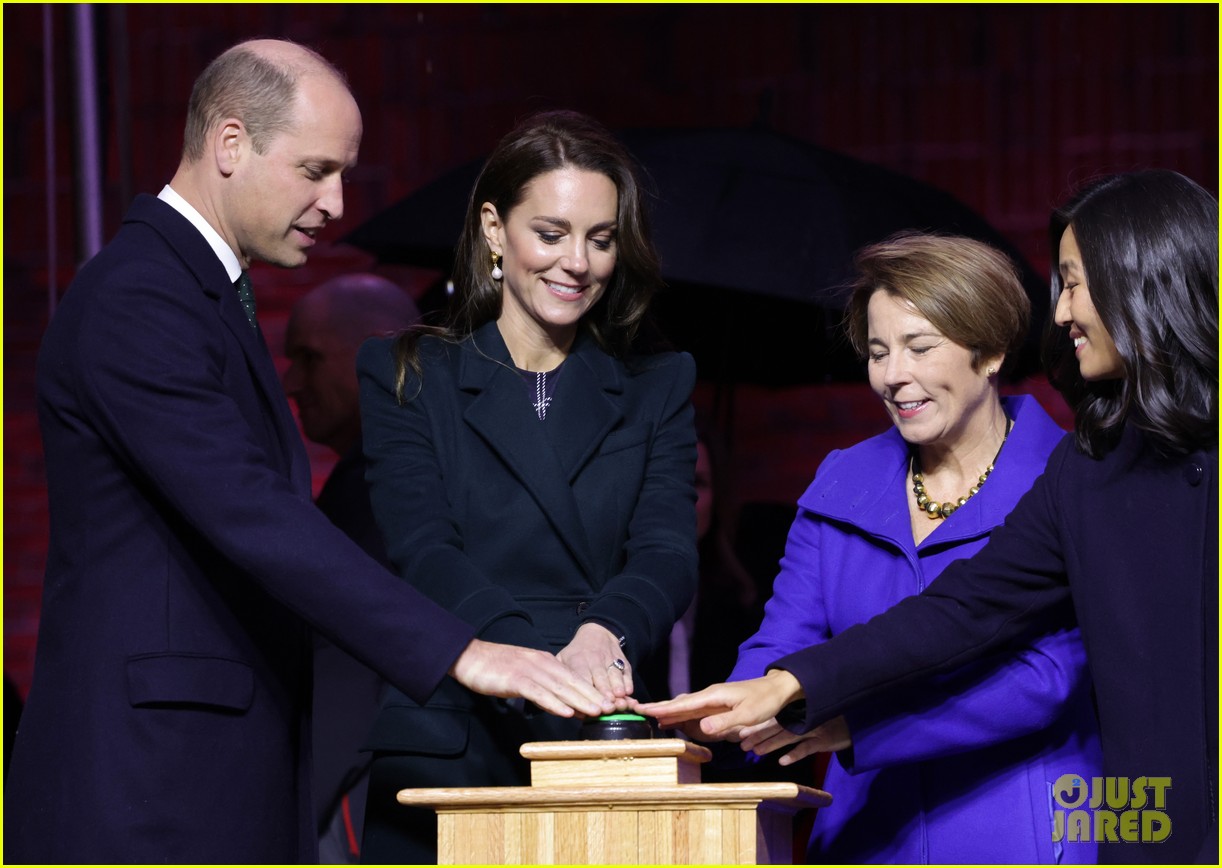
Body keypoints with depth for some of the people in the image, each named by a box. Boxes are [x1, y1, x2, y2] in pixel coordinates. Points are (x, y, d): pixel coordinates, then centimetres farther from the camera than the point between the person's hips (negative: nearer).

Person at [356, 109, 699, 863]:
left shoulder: (658, 389, 15)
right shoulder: (407, 377, 8)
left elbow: (668, 556, 0)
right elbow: (423, 553, -6)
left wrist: (605, 632, -23)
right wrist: (550, 654, -24)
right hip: (443, 763, -1)